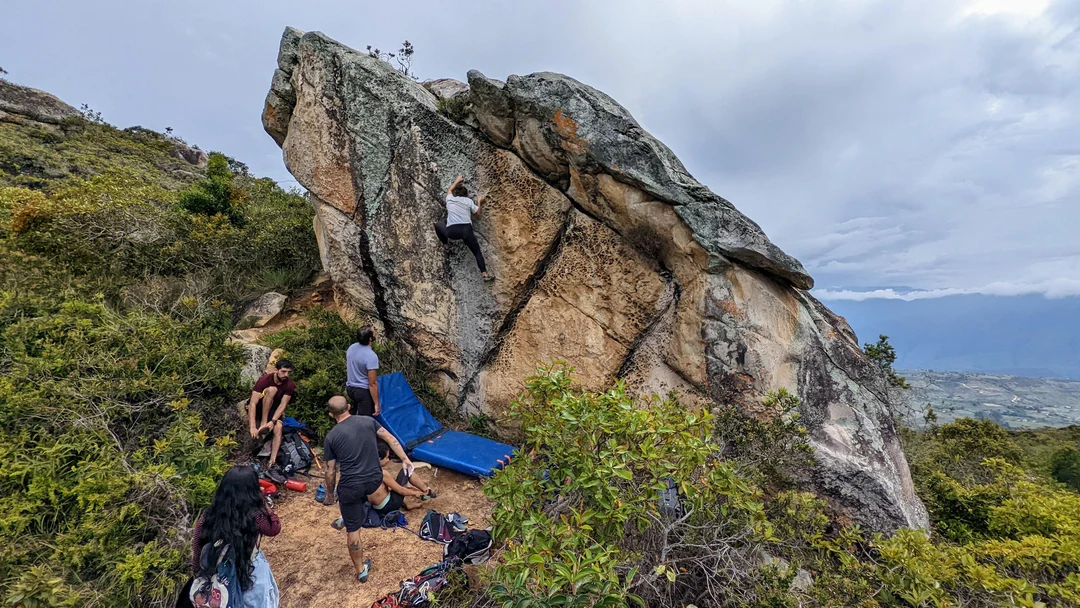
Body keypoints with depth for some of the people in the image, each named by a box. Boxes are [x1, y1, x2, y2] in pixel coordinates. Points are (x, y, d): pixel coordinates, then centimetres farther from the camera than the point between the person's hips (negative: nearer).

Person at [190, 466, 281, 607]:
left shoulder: (206, 518, -19)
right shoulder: (255, 517, -28)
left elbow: (196, 556, -6)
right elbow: (275, 527, -6)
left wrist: (202, 575, 12)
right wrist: (262, 502, -6)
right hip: (250, 578, -3)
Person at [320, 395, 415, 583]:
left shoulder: (331, 437, -7)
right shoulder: (368, 421, 0)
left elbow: (330, 472, -2)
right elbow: (390, 439, -3)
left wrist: (330, 494, 13)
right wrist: (405, 459, 2)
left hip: (351, 487, -3)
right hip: (375, 480, 3)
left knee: (353, 530, 16)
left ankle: (361, 570, 28)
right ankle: (348, 517, 58)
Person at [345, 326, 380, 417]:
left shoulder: (351, 347, -3)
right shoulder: (371, 356, -27)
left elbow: (347, 368, 12)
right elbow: (372, 383, -24)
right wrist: (376, 403, -16)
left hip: (350, 388, 7)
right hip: (364, 391, -7)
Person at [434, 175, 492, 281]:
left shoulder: (450, 199, 21)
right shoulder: (468, 201, 16)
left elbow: (449, 190, 44)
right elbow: (478, 213, 26)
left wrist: (457, 181, 58)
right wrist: (479, 201, 41)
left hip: (452, 231, 1)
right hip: (466, 229, 0)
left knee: (437, 225, 30)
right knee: (477, 252, 8)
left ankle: (445, 243, 34)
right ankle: (485, 274, -5)